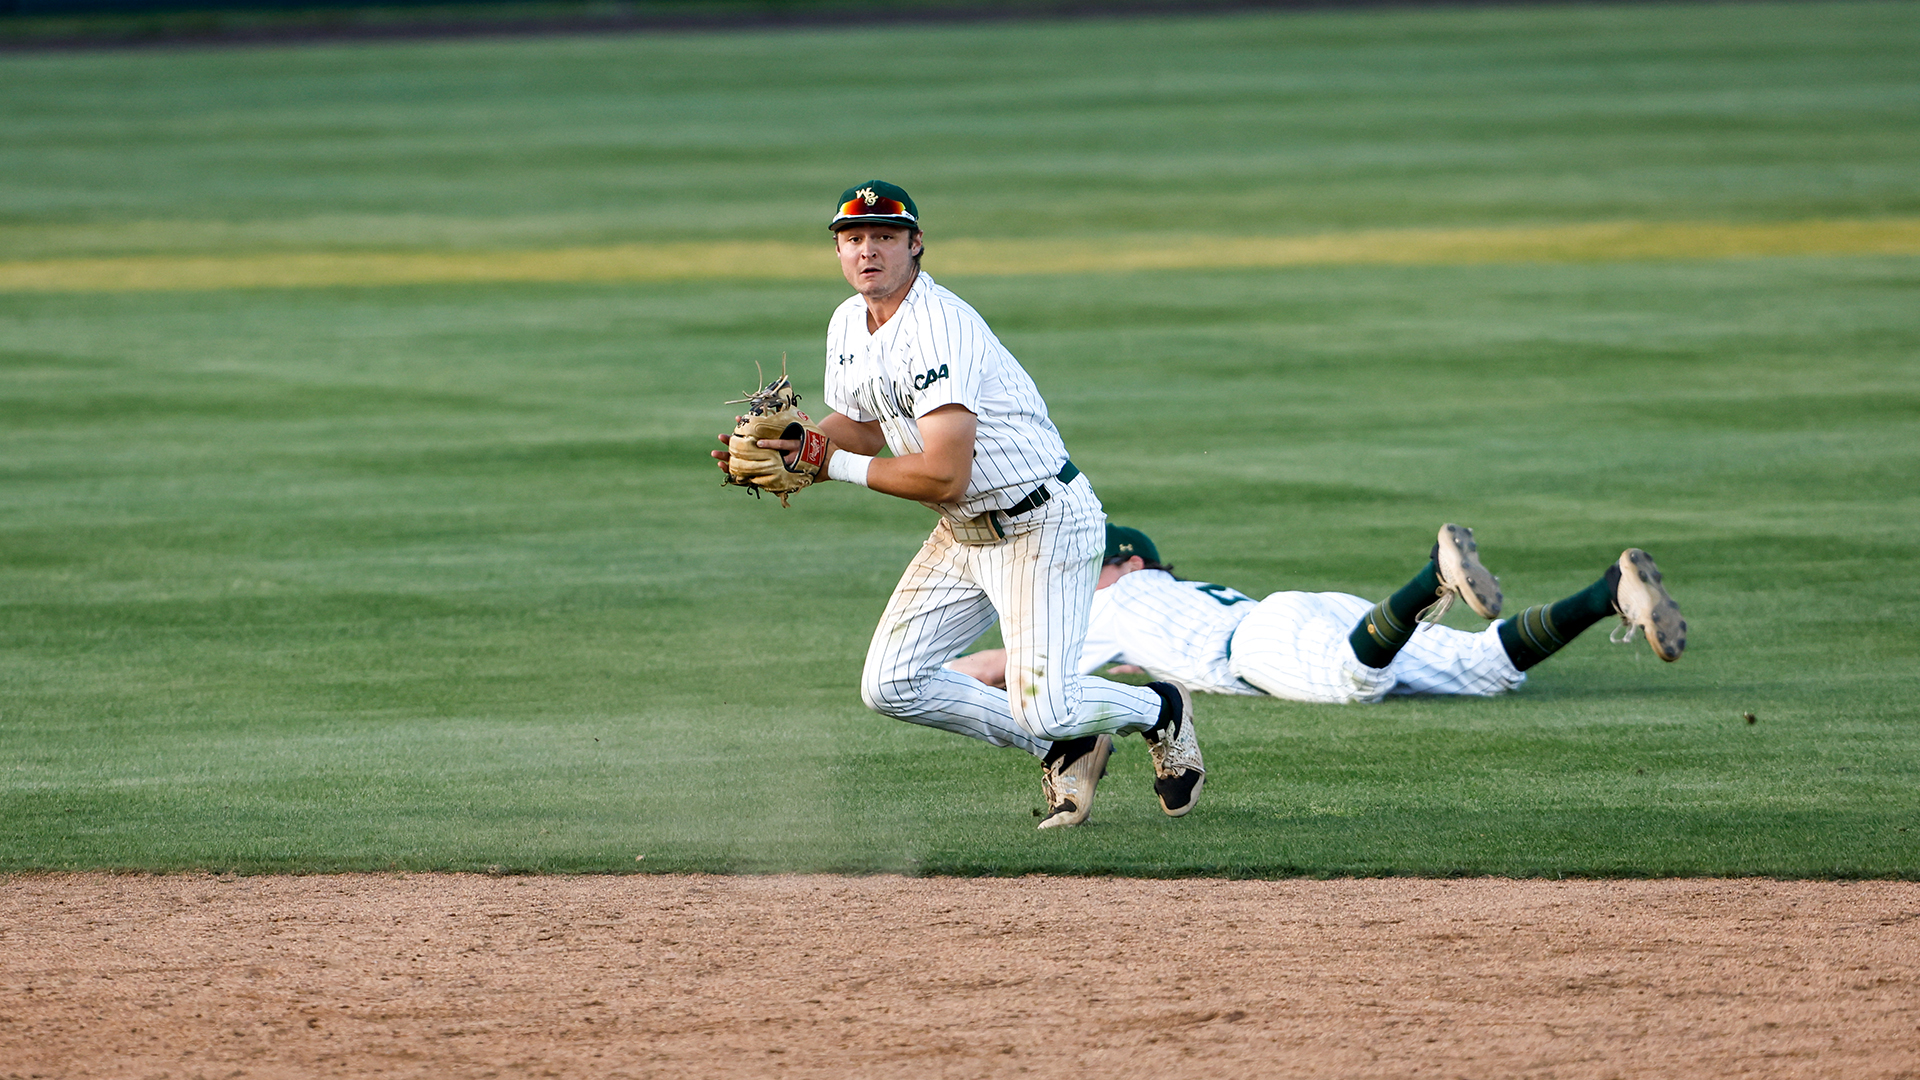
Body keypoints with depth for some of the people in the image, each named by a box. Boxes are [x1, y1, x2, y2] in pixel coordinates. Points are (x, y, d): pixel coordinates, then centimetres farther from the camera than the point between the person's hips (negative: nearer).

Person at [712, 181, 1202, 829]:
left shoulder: (939, 329, -26)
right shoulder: (849, 325, 4)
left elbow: (945, 476, -31)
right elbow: (859, 427, 20)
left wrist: (834, 465, -22)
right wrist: (794, 446, -1)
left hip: (1044, 524, -9)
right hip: (962, 534, 9)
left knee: (1041, 709, -19)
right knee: (890, 687, -2)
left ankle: (1159, 709, 14)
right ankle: (1062, 749, 14)